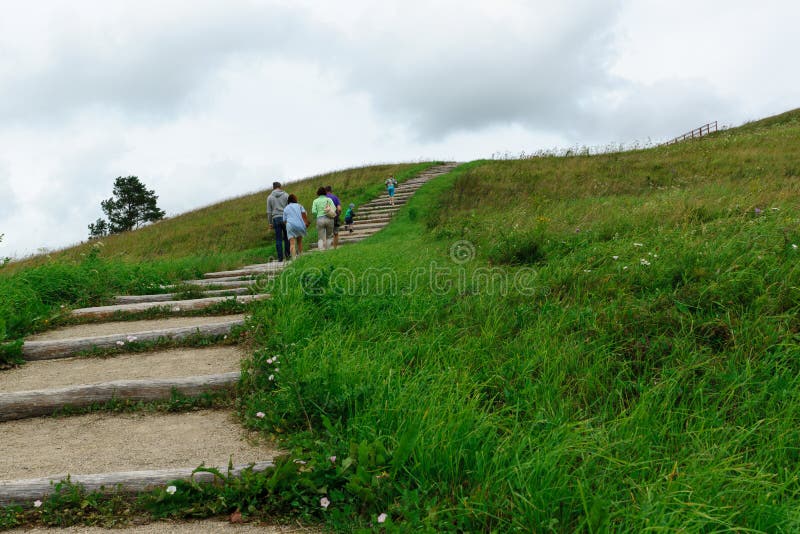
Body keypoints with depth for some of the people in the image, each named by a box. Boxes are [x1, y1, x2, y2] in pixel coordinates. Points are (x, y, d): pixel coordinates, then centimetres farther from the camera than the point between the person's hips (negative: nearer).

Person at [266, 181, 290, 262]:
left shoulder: (270, 197, 6)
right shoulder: (285, 195, 3)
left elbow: (269, 211, 6)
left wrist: (270, 223, 12)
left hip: (276, 219, 1)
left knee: (278, 239, 2)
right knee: (287, 237, 6)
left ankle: (280, 257, 1)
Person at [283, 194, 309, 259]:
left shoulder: (285, 208, 20)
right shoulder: (299, 206, 18)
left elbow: (285, 220, 14)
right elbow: (304, 213, 1)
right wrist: (306, 222, 2)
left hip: (290, 225, -1)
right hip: (300, 225, 1)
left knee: (292, 243, -11)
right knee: (299, 241, 19)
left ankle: (294, 258, -26)